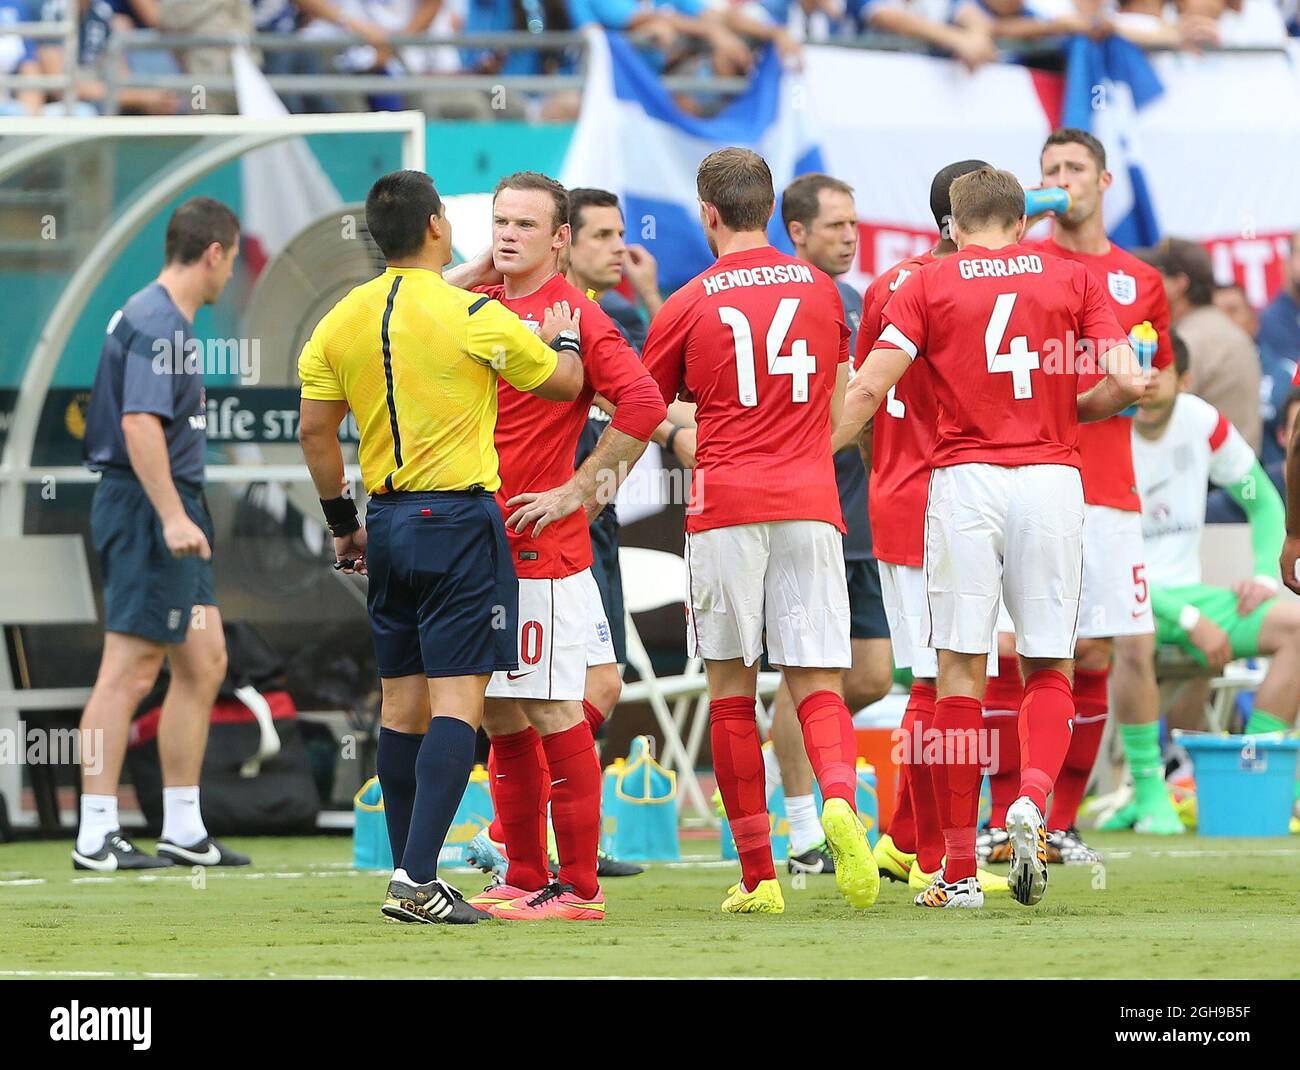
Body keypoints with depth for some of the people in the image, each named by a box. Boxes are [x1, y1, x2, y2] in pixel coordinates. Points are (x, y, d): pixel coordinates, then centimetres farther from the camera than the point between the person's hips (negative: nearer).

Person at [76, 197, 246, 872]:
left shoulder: (166, 320, 17)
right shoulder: (156, 323, -15)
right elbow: (139, 423, -25)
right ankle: (97, 838, -7)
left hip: (171, 511, 11)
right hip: (146, 509, -11)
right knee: (130, 671, -9)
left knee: (204, 663, 11)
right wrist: (172, 516, -30)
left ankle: (183, 830, 16)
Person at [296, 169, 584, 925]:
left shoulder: (342, 321, 4)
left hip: (388, 523, 6)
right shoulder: (472, 316, -10)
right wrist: (564, 337, 24)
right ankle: (418, 880, -18)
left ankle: (411, 877, 16)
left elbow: (315, 431, 7)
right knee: (457, 700, -8)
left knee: (403, 702, 12)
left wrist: (344, 522, 18)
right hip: (460, 518, -6)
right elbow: (564, 383, 2)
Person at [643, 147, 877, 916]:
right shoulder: (819, 290, 10)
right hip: (810, 505, 2)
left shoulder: (688, 306, 0)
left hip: (726, 507, -2)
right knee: (816, 681, 1)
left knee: (732, 687, 6)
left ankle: (758, 875, 4)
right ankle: (841, 800, -30)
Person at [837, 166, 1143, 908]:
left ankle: (960, 870, 1)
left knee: (961, 671, 2)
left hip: (965, 479, -1)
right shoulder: (1072, 278, 9)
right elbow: (1127, 381, 0)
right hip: (1052, 478, 1)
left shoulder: (930, 286, 5)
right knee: (1049, 666, 11)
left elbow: (869, 390, -4)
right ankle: (1033, 798, -18)